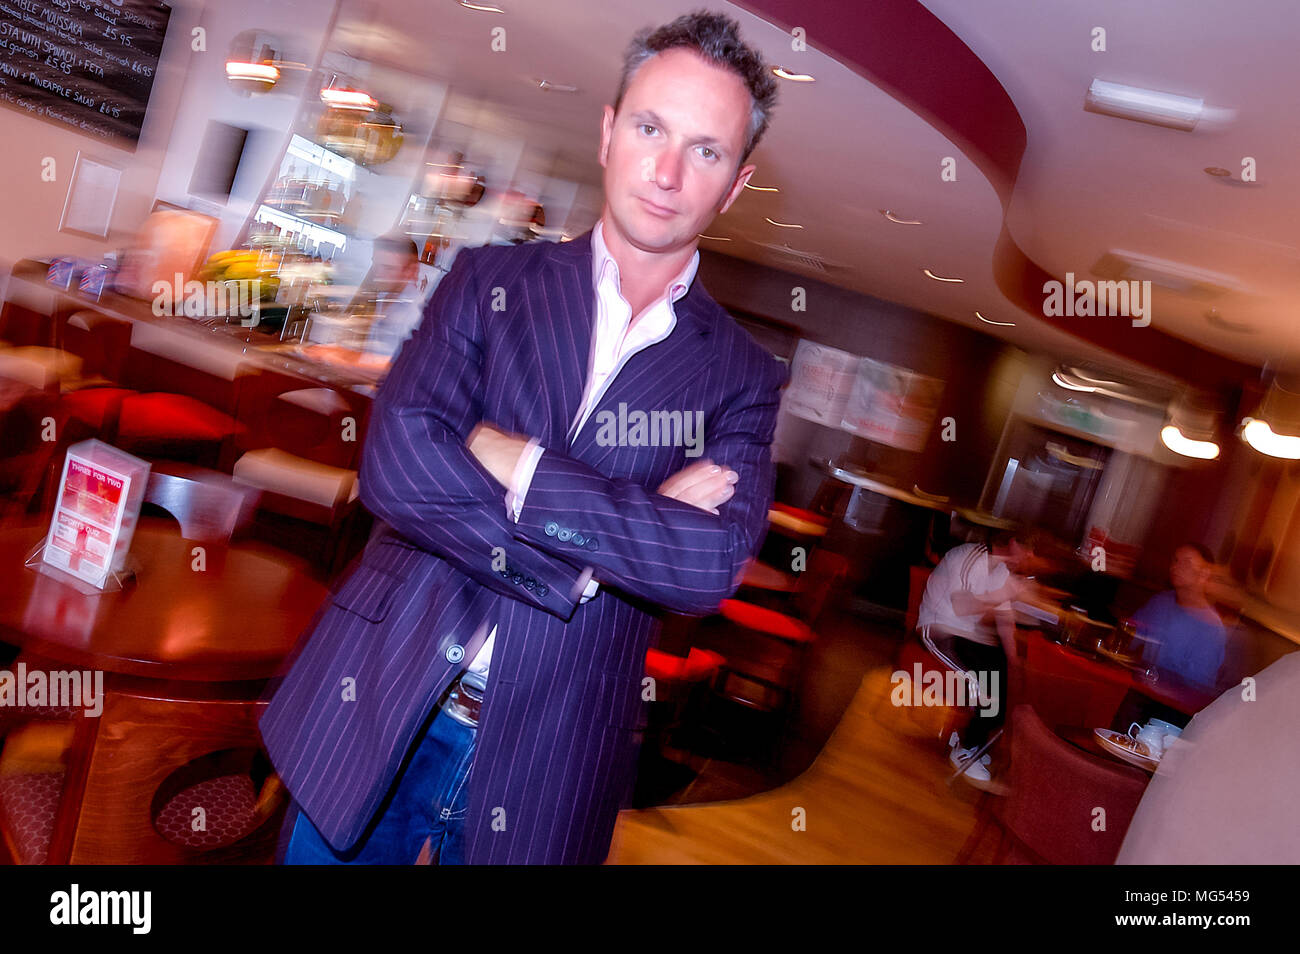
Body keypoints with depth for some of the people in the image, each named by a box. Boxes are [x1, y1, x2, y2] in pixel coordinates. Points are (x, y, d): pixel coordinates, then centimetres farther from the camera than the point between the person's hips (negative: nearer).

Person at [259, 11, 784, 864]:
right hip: (377, 715, 1)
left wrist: (517, 463, -19)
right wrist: (634, 523, -18)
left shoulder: (740, 377, -1)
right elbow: (394, 465, -15)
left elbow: (712, 566, -17)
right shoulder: (493, 281, -1)